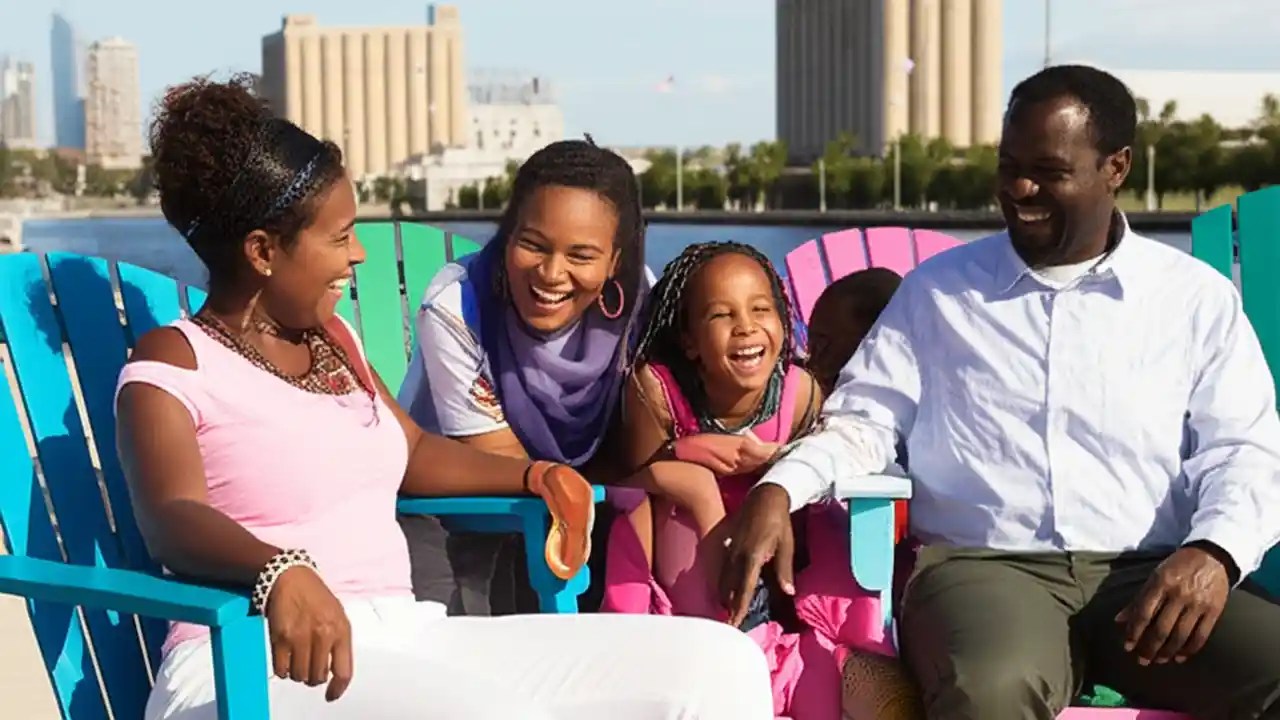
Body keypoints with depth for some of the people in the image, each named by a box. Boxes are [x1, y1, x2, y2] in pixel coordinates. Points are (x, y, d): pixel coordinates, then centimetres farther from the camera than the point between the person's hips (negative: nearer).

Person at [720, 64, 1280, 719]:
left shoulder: (1197, 296, 13)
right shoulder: (939, 289, 15)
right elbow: (863, 420, 12)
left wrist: (1213, 553, -15)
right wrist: (776, 492, -9)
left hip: (1153, 576, 2)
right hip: (984, 565, -1)